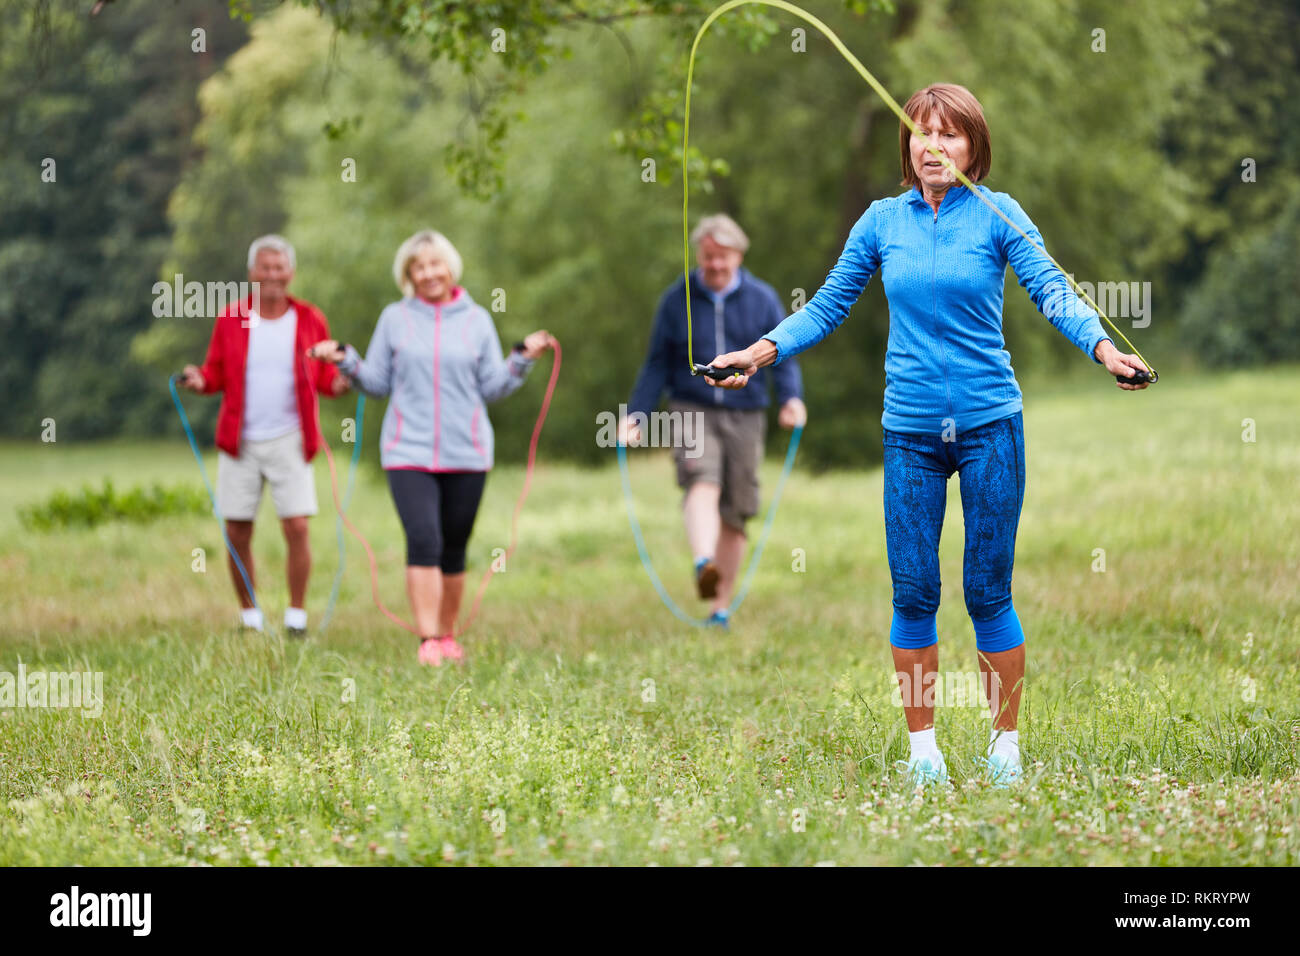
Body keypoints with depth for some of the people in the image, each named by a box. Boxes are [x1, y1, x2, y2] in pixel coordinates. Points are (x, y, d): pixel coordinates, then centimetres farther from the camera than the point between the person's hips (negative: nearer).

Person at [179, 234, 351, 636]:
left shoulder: (310, 320, 3)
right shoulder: (230, 319, 3)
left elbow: (325, 376, 8)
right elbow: (217, 373, 9)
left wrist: (342, 381, -14)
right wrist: (199, 379, -13)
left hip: (289, 441, -1)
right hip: (240, 441, 1)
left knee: (297, 527, -11)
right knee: (237, 535, 2)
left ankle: (297, 616, 3)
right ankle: (250, 617, 17)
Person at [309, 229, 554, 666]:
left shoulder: (477, 320, 8)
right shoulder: (395, 319, 6)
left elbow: (491, 388, 8)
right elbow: (379, 383, 10)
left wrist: (523, 358, -5)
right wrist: (346, 361, -5)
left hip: (466, 452, 2)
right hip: (409, 450, -2)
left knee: (454, 549, 8)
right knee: (423, 541, -16)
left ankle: (448, 636, 20)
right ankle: (428, 640, -16)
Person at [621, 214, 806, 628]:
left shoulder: (762, 299, 6)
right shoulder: (676, 300, 5)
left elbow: (783, 359, 5)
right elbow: (657, 364, 10)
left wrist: (792, 398, -14)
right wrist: (635, 415, 1)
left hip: (744, 416, 2)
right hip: (691, 410, -2)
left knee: (734, 515, 2)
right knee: (702, 482, -29)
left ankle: (721, 608, 11)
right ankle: (703, 565, -53)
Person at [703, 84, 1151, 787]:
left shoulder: (996, 214, -1)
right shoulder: (883, 221, 6)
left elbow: (1051, 291, -9)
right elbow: (829, 304, 11)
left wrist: (1103, 347, -26)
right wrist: (765, 349, -3)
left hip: (989, 423, -2)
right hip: (910, 430, 2)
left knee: (988, 591, 1)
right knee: (914, 594, 3)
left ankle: (1005, 744, 13)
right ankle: (922, 749, 14)